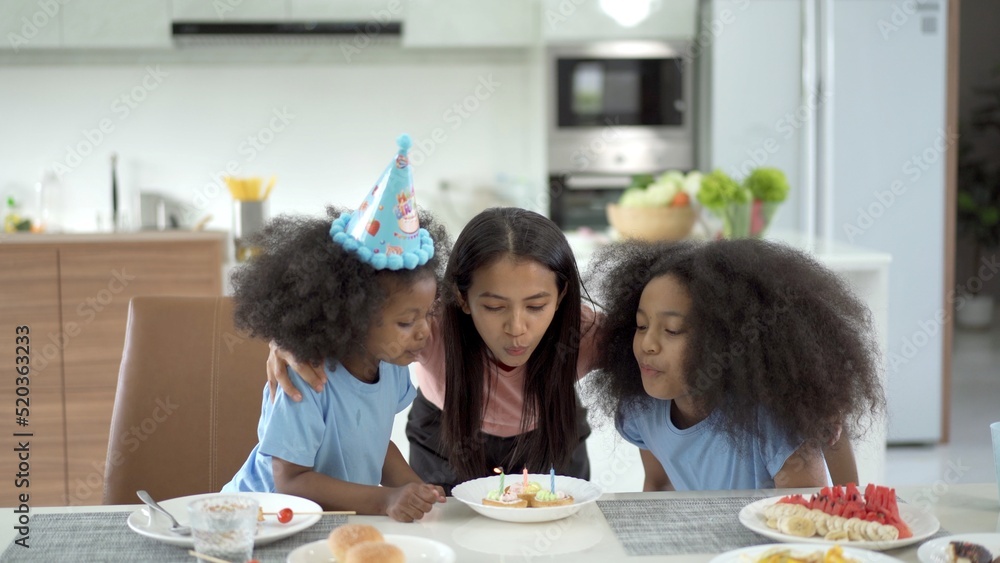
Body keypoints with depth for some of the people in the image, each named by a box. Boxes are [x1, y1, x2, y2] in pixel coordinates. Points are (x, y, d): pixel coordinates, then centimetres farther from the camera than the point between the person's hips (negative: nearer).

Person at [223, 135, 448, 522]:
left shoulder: (390, 367, -2)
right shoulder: (305, 385, -24)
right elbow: (290, 481, -22)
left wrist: (411, 487, -3)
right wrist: (384, 500, -30)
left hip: (342, 519, 6)